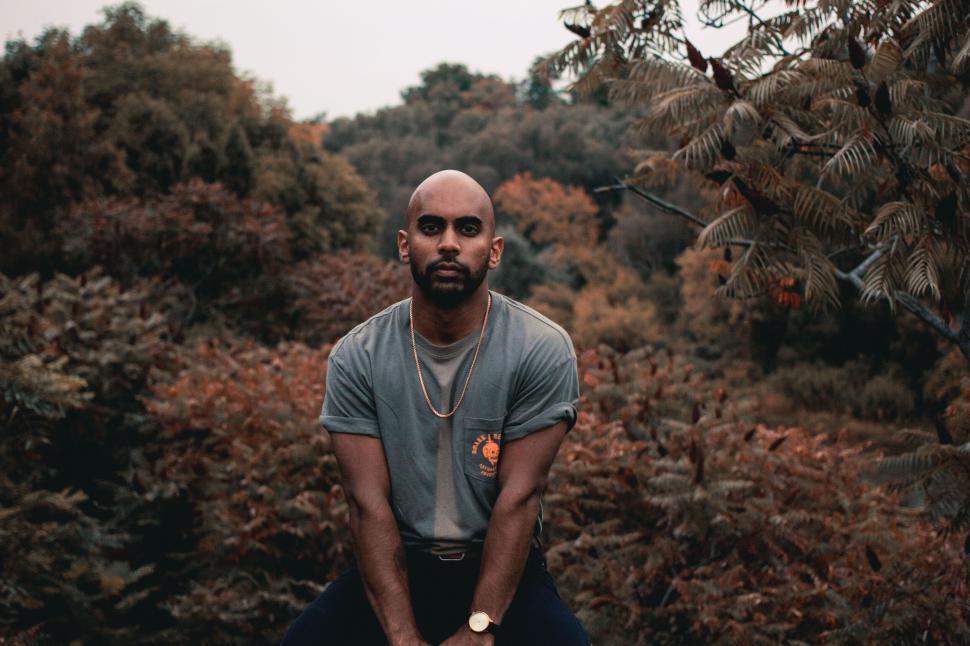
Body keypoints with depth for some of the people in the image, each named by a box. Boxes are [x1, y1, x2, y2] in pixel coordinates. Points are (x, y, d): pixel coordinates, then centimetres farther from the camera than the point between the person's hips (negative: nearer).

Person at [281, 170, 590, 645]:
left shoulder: (543, 350, -12)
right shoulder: (356, 357, -8)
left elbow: (519, 496, -15)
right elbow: (369, 501, -12)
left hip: (499, 562, -1)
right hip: (399, 561, 1)